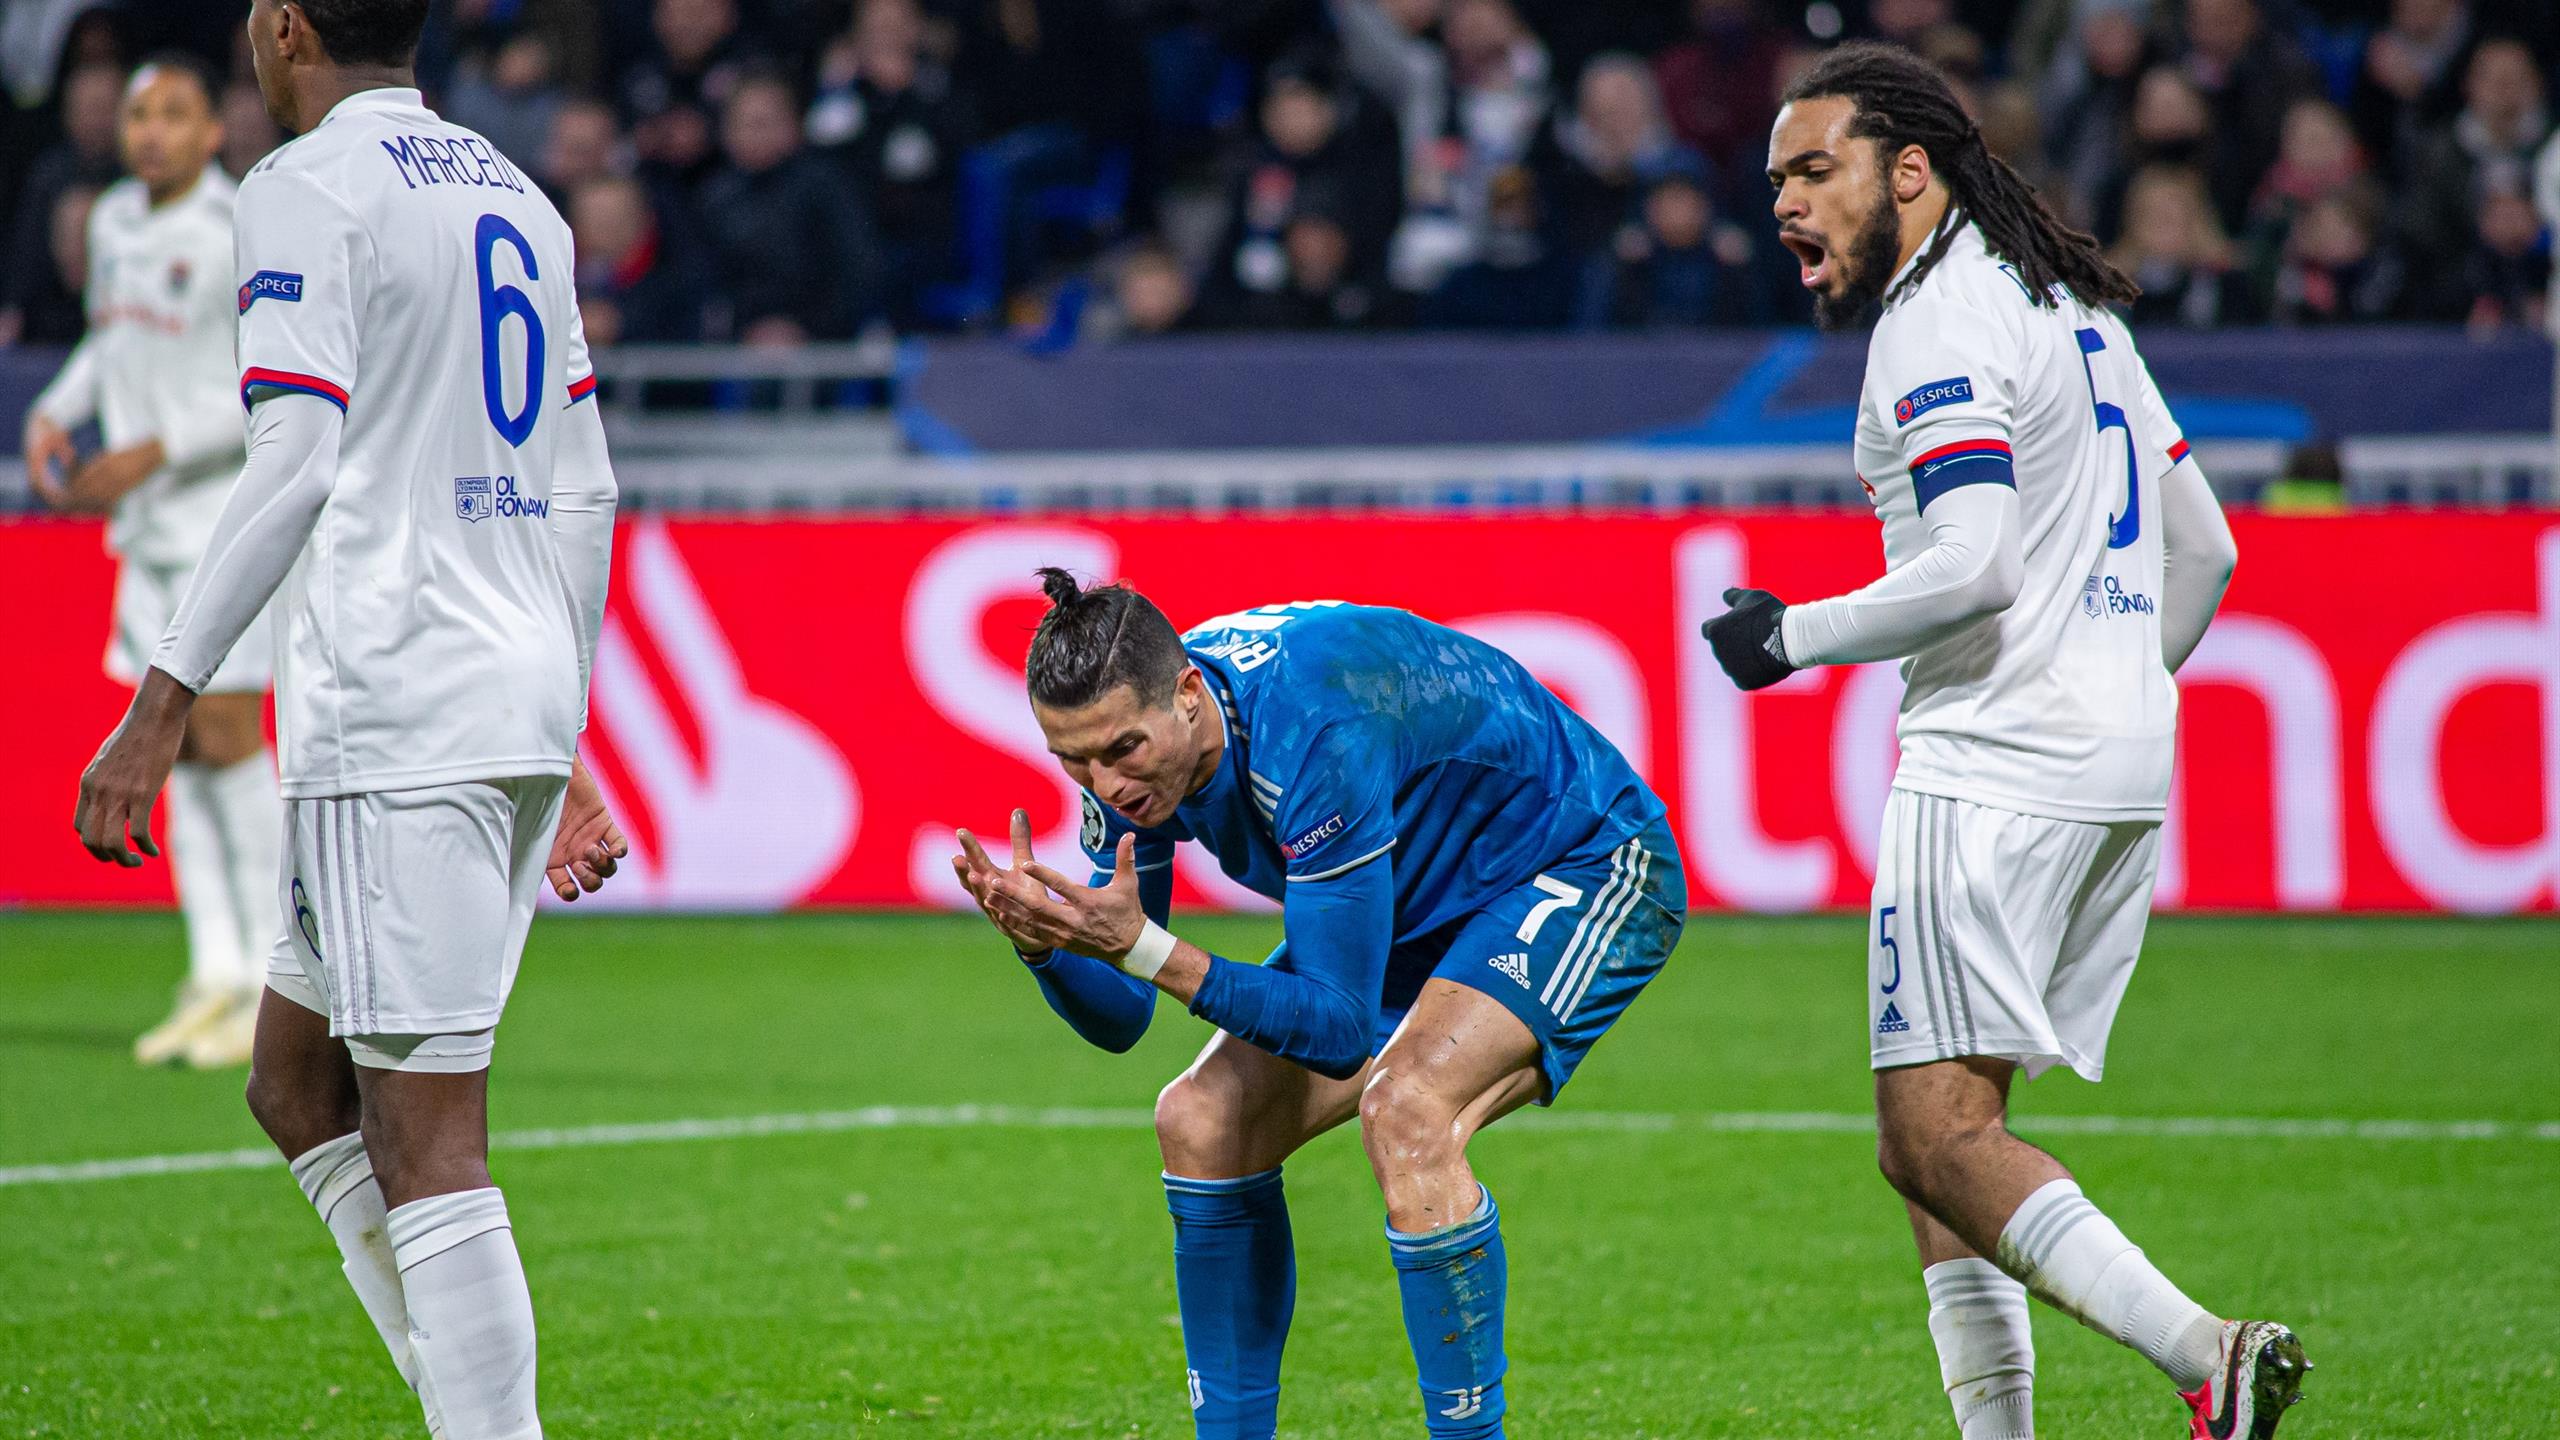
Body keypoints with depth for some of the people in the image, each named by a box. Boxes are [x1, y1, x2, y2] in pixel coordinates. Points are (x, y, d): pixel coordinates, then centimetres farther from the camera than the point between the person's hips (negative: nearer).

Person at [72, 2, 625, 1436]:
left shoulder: (309, 186, -5)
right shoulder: (516, 198, 18)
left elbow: (296, 462, -15)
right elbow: (584, 490, 20)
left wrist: (162, 705, -16)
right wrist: (566, 749, 26)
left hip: (396, 714, -8)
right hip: (527, 703, 8)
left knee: (424, 1142, -10)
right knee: (298, 1079, 17)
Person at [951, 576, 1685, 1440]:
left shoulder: (1313, 732, -38)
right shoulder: (1132, 738, -14)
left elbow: (1343, 1029, -36)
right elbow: (1118, 1020, -7)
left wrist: (1145, 950, -44)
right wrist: (1041, 939, -28)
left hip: (1591, 867, -9)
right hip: (1428, 904, 9)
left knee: (1405, 1113, -32)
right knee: (1203, 1125, 0)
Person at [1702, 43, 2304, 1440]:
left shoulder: (1937, 324, -9)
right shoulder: (2073, 307, 20)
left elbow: (1976, 564, -21)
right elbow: (2203, 548, 24)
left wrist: (1796, 636, -8)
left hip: (1996, 766, -10)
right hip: (2127, 773, 10)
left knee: (1936, 1138, -14)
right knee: (1940, 1133, 12)